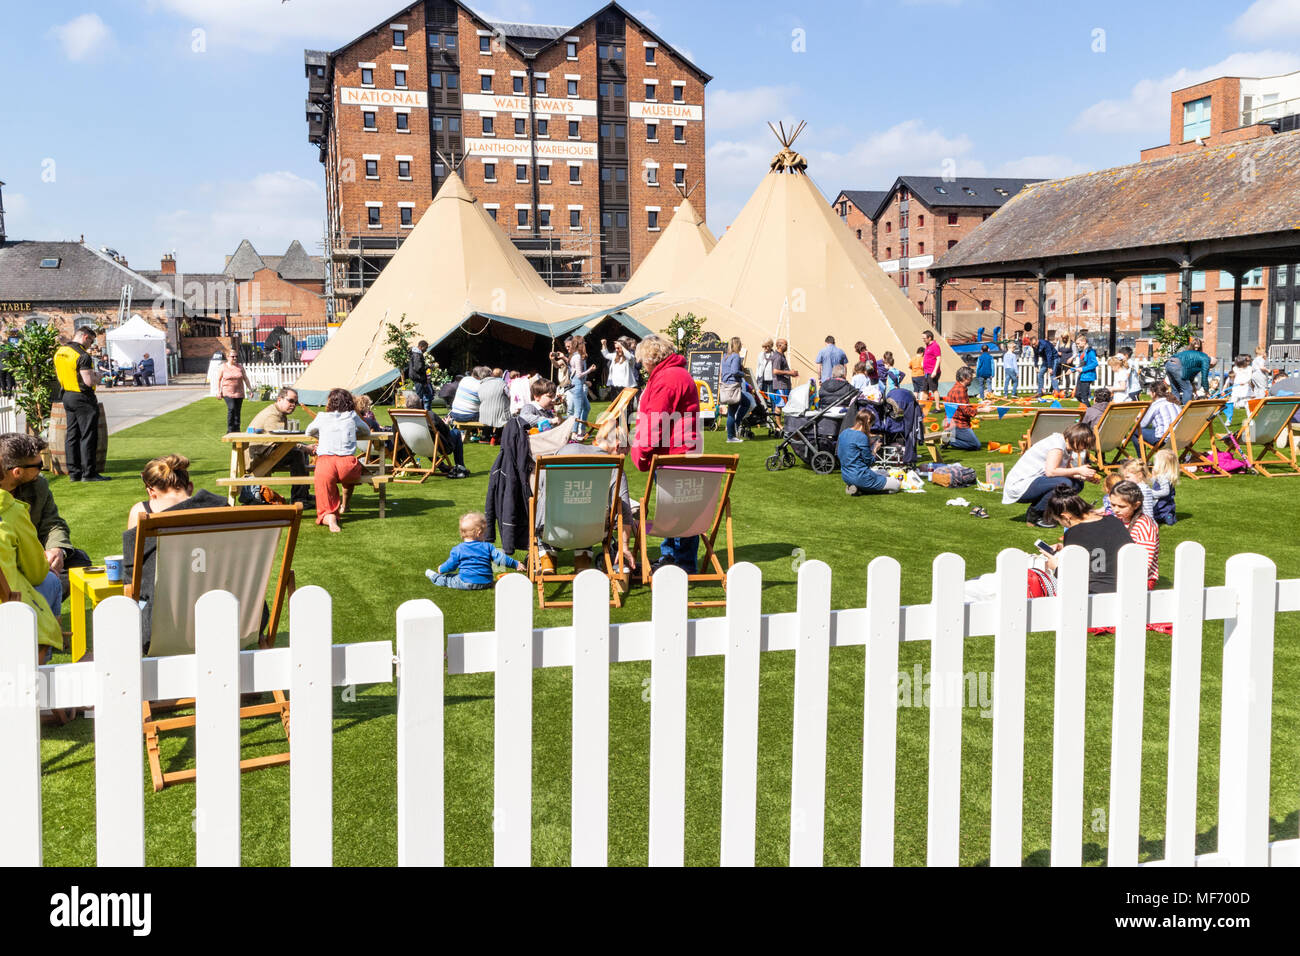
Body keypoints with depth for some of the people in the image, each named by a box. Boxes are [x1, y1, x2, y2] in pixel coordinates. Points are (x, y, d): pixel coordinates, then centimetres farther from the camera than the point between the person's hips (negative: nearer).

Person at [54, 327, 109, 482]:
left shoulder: (59, 352, 10)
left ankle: (73, 472, 14)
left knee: (72, 435, 11)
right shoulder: (82, 355, -18)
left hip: (67, 396, 9)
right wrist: (97, 377, -1)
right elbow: (89, 381, -24)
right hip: (83, 399, -9)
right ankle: (89, 473, -3)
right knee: (88, 436, -4)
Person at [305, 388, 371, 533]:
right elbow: (367, 433, 34)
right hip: (348, 462, 1)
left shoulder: (322, 417, 17)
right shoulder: (352, 416, 17)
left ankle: (329, 514, -26)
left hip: (324, 461, -1)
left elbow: (309, 432, 36)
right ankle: (344, 505, 45)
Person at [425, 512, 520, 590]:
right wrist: (516, 565, 9)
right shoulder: (488, 547, -1)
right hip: (486, 583, 2)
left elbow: (450, 565, 3)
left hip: (466, 583, -2)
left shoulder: (458, 550, -3)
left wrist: (441, 570, 24)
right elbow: (501, 558, -2)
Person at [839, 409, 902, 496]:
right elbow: (869, 461, -15)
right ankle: (860, 489, -6)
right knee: (896, 485, 3)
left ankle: (852, 486, 7)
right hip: (860, 477, -9)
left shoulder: (843, 433, 4)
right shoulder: (862, 437, -20)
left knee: (884, 474, 29)